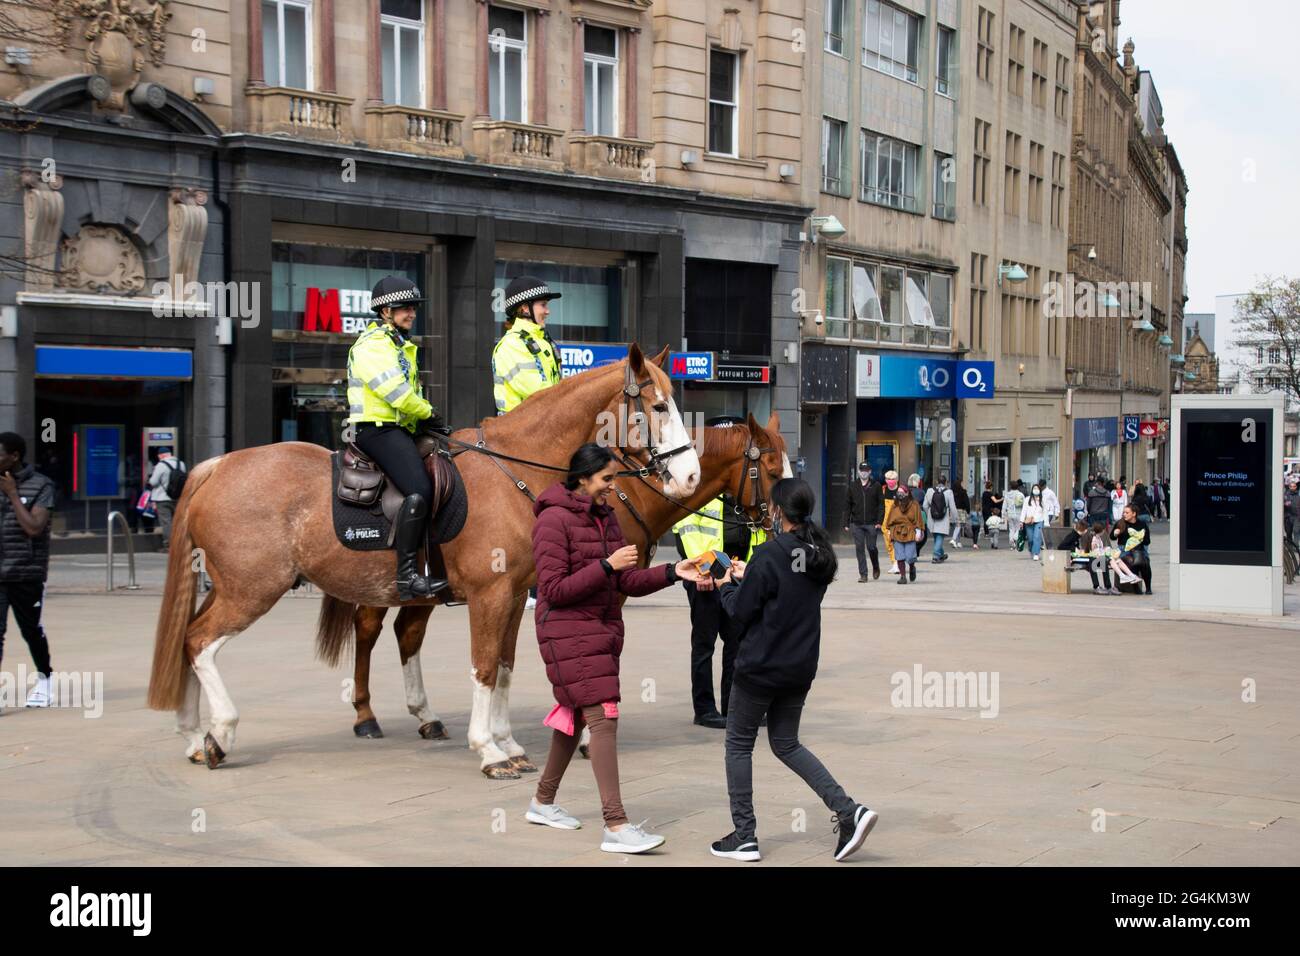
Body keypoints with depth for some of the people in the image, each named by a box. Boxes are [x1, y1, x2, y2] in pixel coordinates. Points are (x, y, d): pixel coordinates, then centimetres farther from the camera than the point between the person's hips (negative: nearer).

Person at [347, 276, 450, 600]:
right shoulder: (372, 345, -11)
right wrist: (428, 414, -5)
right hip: (377, 429, -11)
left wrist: (426, 415, 9)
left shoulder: (399, 344, 23)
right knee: (419, 490, -27)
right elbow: (398, 393, -18)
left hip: (400, 428, 11)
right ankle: (407, 574, -28)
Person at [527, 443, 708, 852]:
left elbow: (628, 582, 9)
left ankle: (543, 802, 33)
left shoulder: (605, 517, 12)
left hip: (602, 629, 9)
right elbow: (554, 589, -17)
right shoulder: (554, 519, -12)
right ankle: (616, 826, -17)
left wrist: (672, 572, -5)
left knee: (575, 715, 16)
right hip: (569, 631, -9)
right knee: (603, 716, -15)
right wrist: (606, 565, -22)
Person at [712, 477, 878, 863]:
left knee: (739, 743, 9)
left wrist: (729, 584, 6)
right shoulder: (821, 555, 5)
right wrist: (747, 575, 14)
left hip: (760, 667, -7)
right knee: (786, 744, 18)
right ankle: (849, 811, 3)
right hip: (801, 667, 7)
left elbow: (741, 610, -14)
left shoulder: (771, 554, -19)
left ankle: (744, 836, 11)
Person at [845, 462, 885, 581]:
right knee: (859, 549, 0)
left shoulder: (876, 486, 3)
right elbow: (848, 505, 10)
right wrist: (846, 523, 4)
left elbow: (881, 504, 1)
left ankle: (876, 567, 28)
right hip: (856, 523, 2)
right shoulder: (852, 486, 9)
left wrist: (879, 521, -8)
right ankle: (863, 575, 5)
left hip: (871, 523, -2)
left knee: (871, 547, 0)